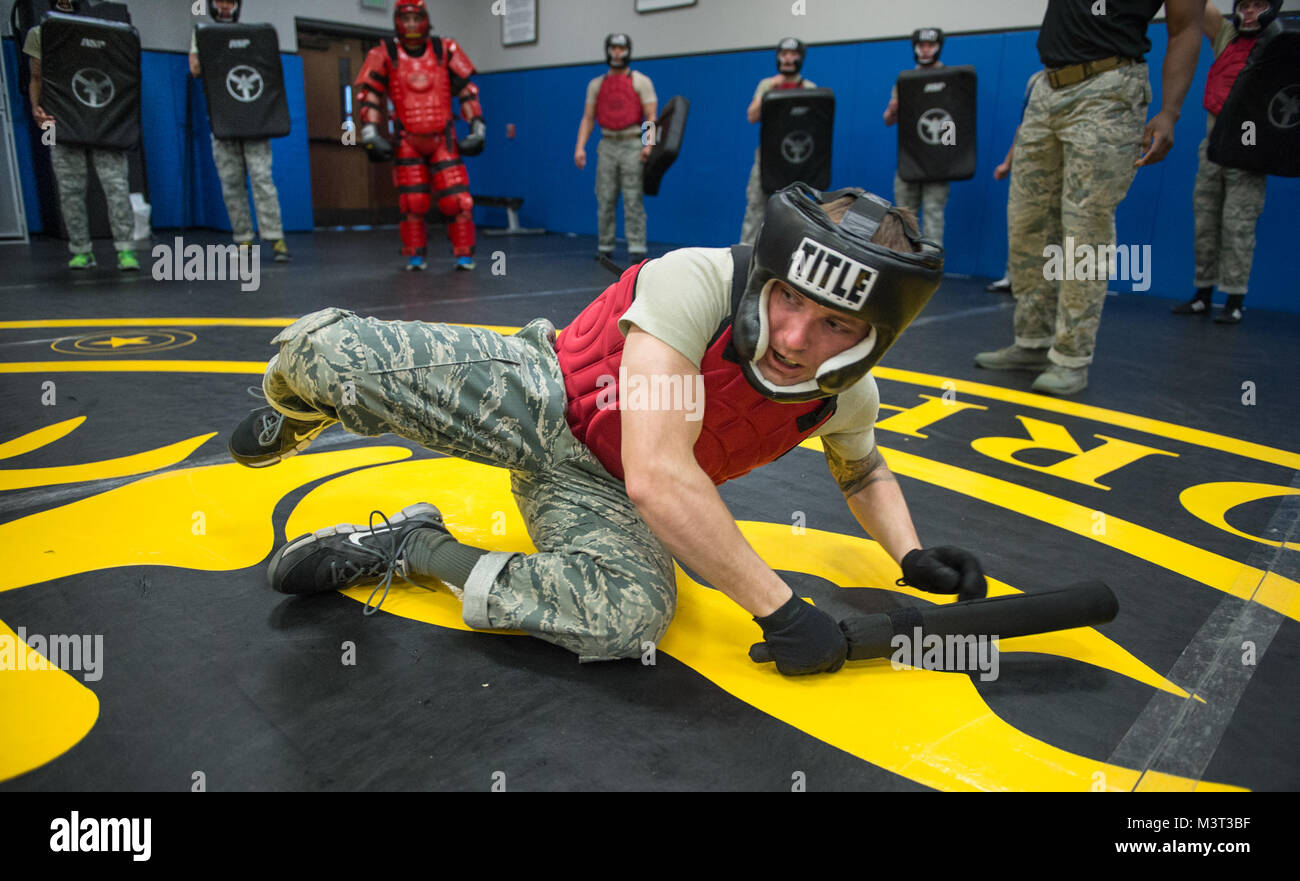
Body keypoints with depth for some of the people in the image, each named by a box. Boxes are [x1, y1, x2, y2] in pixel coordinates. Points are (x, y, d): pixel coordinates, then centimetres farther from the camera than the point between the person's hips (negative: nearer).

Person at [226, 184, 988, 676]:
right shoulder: (696, 281, -29)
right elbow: (657, 476, -37)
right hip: (534, 394, -3)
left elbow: (864, 471, 15)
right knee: (323, 352, -24)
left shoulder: (850, 398, -10)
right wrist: (779, 608, -34)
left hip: (594, 485, 4)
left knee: (630, 618, -30)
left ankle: (415, 548, -5)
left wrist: (912, 556, -5)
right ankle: (297, 418, 19)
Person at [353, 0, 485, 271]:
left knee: (457, 200, -8)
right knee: (412, 203, -3)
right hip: (407, 141, 0)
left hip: (443, 138, 0)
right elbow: (366, 92, 1)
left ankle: (464, 254, 4)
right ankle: (415, 256, 11)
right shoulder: (385, 54, 3)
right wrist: (370, 134, -8)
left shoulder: (445, 50, 5)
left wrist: (477, 128, 3)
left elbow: (467, 90, 8)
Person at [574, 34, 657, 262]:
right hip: (607, 145, 4)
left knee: (633, 200, -7)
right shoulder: (596, 84, 13)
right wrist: (580, 147, -1)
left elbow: (651, 115, -4)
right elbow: (588, 118, 11)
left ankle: (637, 248, -7)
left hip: (632, 144, -3)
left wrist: (649, 143, -19)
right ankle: (605, 247, 11)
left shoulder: (640, 81, 3)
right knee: (605, 200, 4)